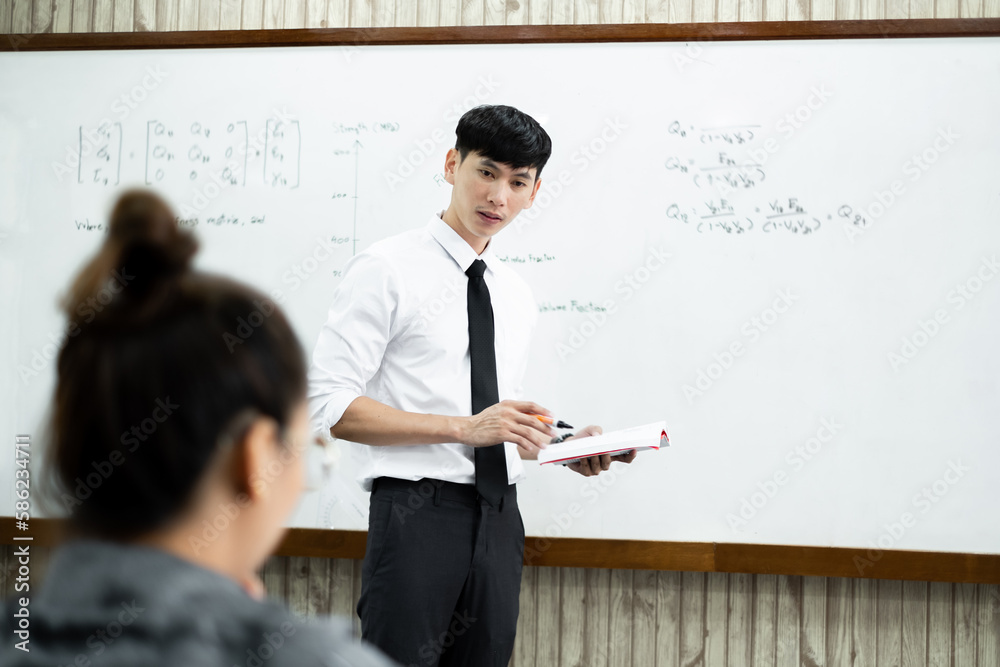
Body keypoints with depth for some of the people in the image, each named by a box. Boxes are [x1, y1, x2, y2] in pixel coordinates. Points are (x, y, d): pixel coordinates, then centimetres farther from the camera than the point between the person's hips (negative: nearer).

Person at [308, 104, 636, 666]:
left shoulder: (517, 295, 18)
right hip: (420, 512, -6)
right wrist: (464, 427, -19)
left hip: (500, 517, 7)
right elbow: (328, 405, -14)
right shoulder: (387, 269, -5)